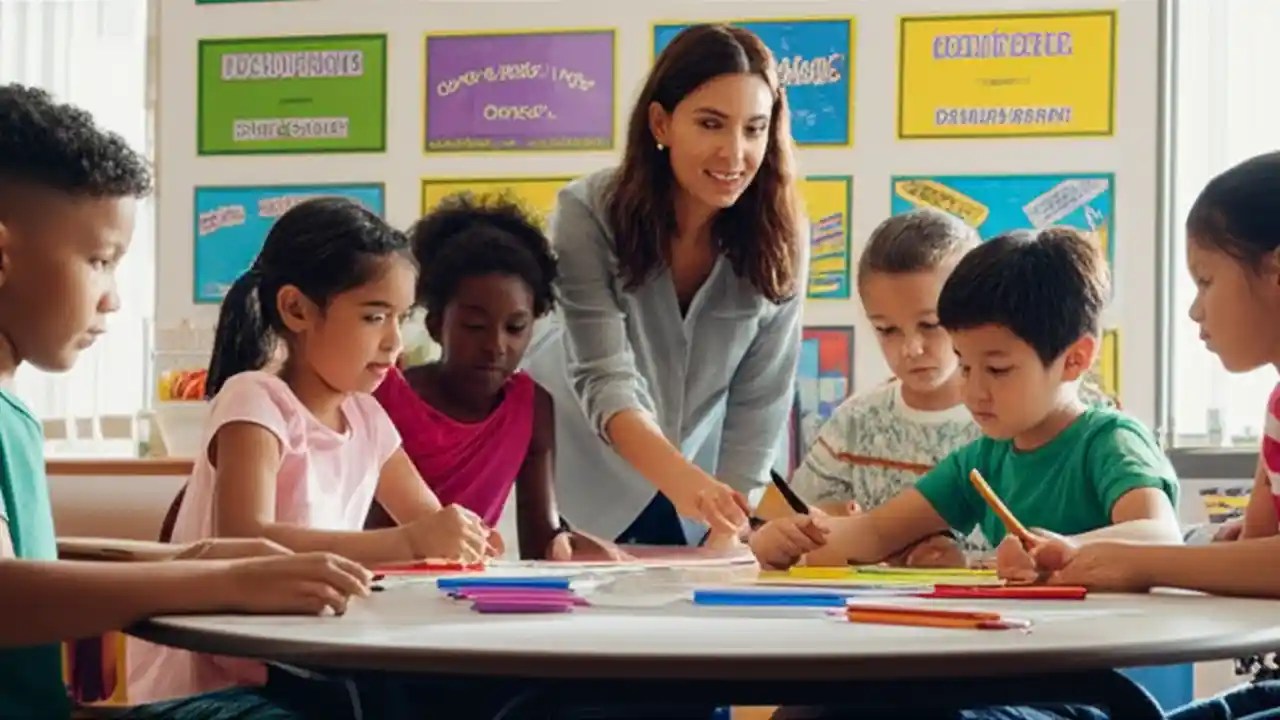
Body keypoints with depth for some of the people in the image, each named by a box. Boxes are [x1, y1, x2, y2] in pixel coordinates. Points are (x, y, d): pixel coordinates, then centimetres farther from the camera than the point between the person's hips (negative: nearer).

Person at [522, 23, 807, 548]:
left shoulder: (780, 238, -16)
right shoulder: (588, 215, -24)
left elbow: (759, 405, -13)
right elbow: (604, 381, -32)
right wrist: (682, 479, -49)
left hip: (696, 484, 2)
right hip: (577, 485, -2)